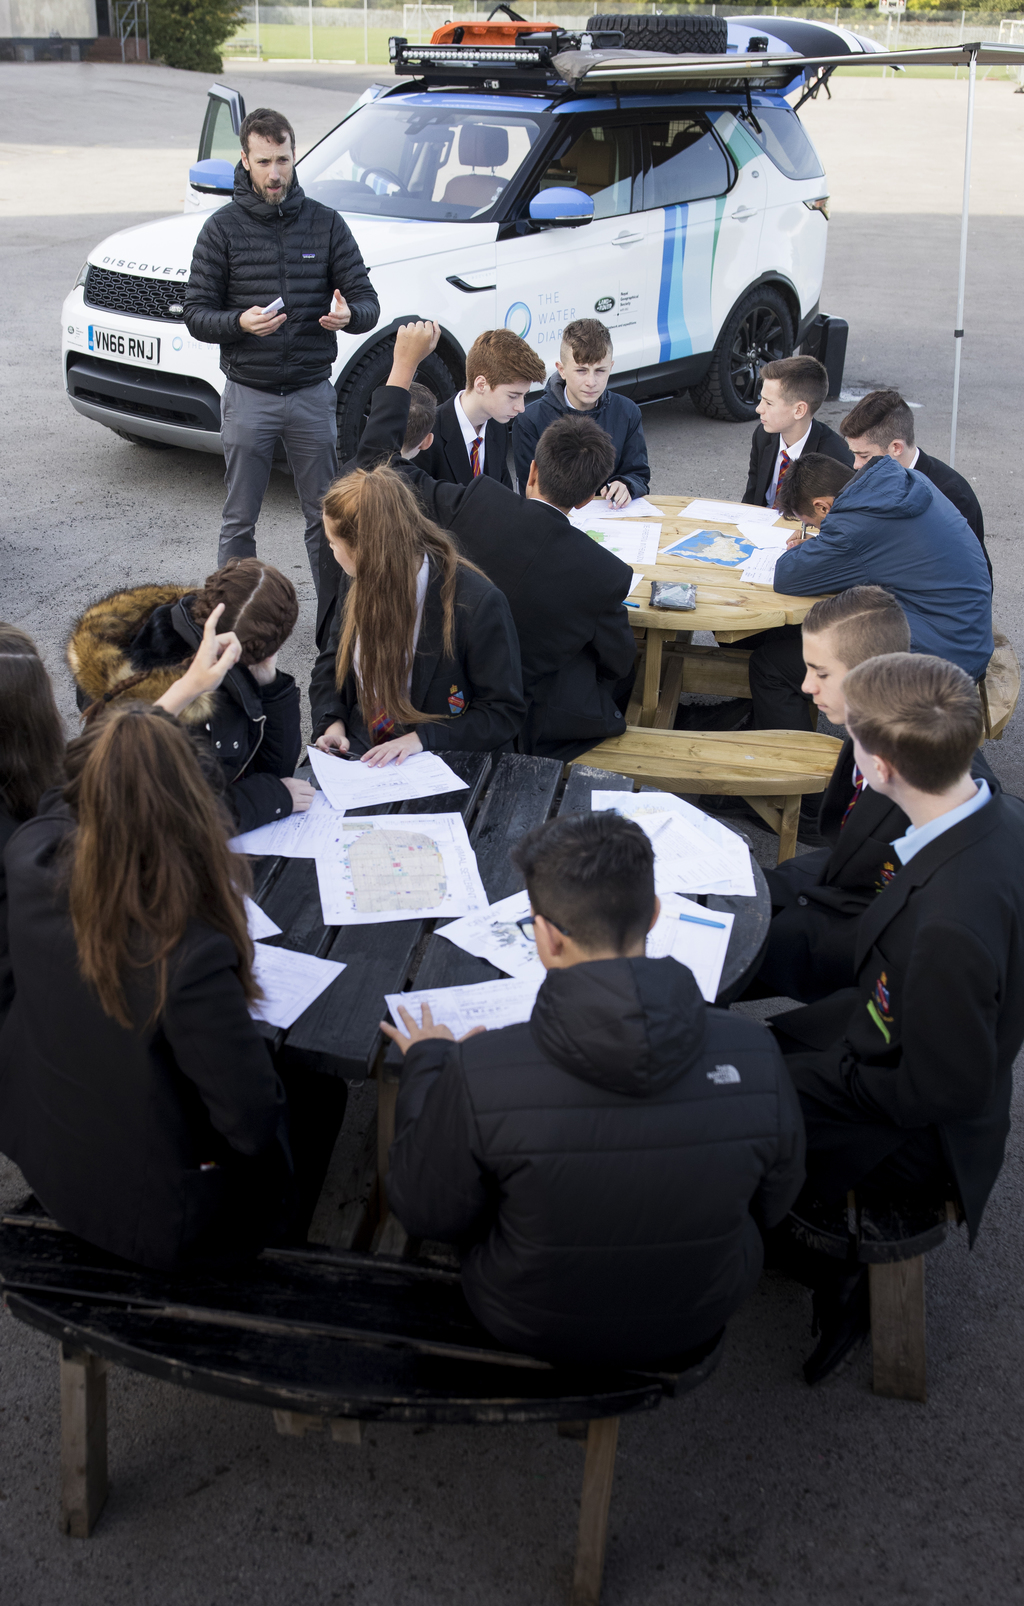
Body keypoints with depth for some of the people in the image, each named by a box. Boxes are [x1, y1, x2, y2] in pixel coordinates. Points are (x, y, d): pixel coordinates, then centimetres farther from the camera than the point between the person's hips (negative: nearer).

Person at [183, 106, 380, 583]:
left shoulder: (325, 222, 4)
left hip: (313, 393, 1)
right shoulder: (223, 227, 0)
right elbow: (196, 314, -2)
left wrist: (349, 315, -22)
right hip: (248, 395, -1)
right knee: (239, 521, 5)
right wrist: (239, 323, -24)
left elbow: (367, 301, 3)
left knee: (325, 516, 7)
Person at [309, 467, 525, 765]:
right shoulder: (361, 583, 1)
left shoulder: (477, 604, -19)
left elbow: (505, 712, -11)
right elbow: (332, 662, 16)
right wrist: (332, 723, -4)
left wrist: (420, 739, -22)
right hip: (357, 750, 5)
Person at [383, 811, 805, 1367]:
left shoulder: (479, 1074, -34)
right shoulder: (753, 1055, -27)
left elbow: (424, 1213, -14)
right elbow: (771, 1205, -7)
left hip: (528, 1325, -1)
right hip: (696, 1330, 2)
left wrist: (426, 1063, 0)